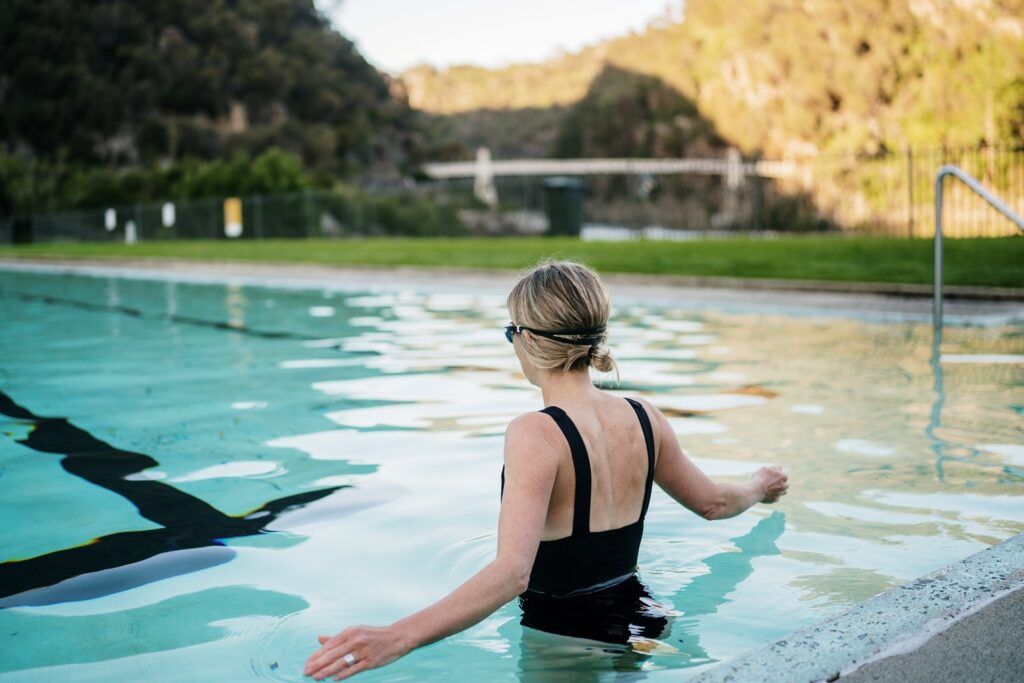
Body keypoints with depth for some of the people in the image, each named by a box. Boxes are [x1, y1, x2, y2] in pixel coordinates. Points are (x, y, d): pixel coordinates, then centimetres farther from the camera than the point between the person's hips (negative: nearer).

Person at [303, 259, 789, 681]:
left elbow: (512, 572, -36)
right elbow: (712, 503, 11)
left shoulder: (536, 436, -25)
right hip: (635, 621, 7)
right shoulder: (644, 419, -5)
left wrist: (395, 638, -45)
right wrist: (760, 487, 34)